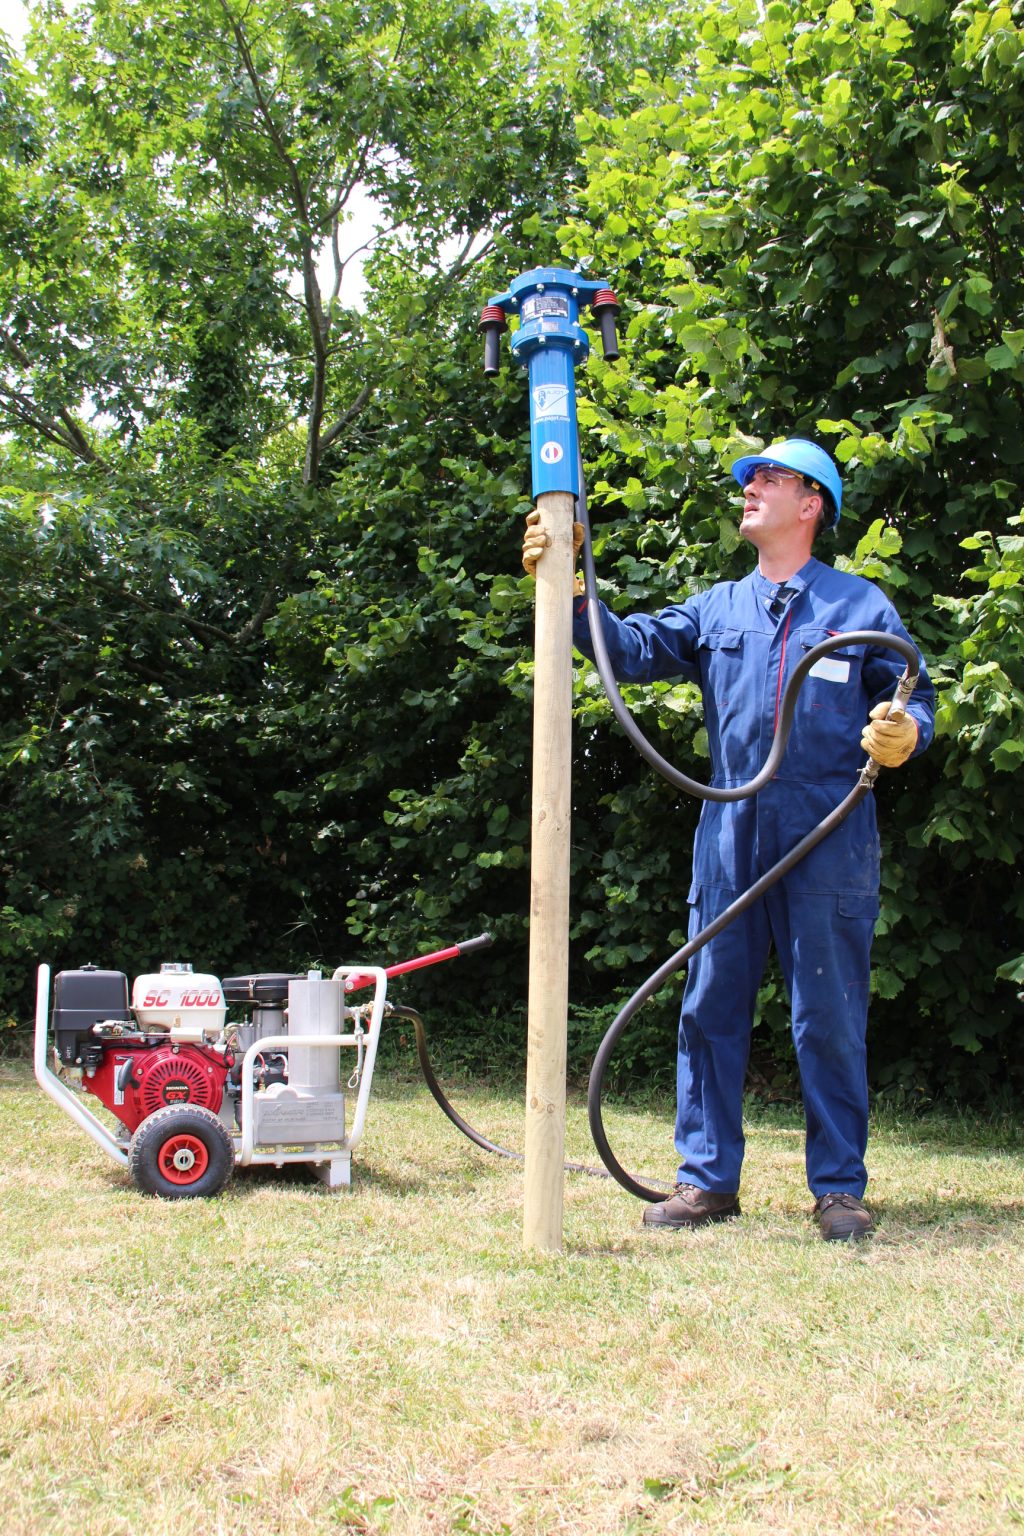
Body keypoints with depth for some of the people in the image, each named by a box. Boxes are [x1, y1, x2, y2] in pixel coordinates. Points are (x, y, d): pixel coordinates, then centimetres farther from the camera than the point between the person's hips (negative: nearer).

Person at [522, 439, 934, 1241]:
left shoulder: (861, 605, 7)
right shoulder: (717, 609, 16)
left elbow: (917, 698, 6)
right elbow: (633, 648, 5)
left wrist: (905, 734, -17)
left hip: (830, 846, -3)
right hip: (730, 839, 4)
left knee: (830, 1019, 2)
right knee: (711, 1010, 6)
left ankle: (840, 1188, 15)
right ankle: (707, 1178, 18)